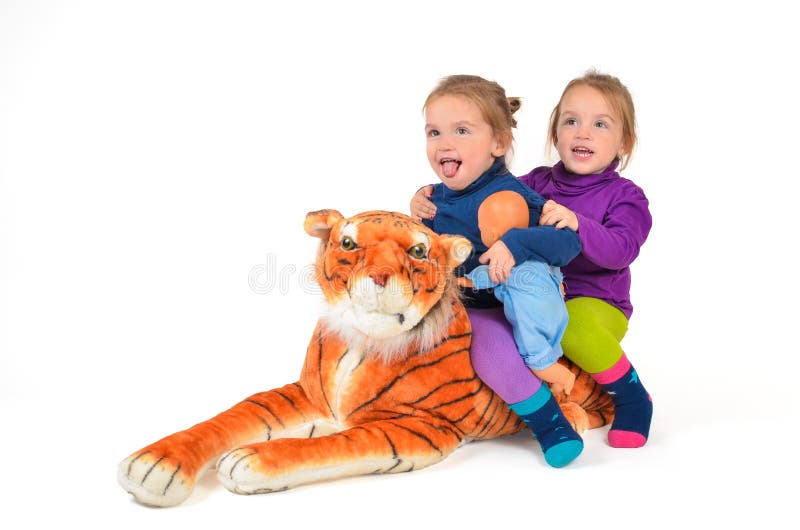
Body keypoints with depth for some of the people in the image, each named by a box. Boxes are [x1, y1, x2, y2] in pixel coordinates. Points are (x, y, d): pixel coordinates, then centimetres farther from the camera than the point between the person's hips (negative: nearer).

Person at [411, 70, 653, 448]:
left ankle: (632, 397, -11)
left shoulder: (624, 196, -3)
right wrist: (431, 207, -14)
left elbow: (620, 250, -22)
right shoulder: (536, 184, 6)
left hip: (597, 305, -4)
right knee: (483, 340, -21)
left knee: (570, 322, -39)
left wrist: (577, 224, -40)